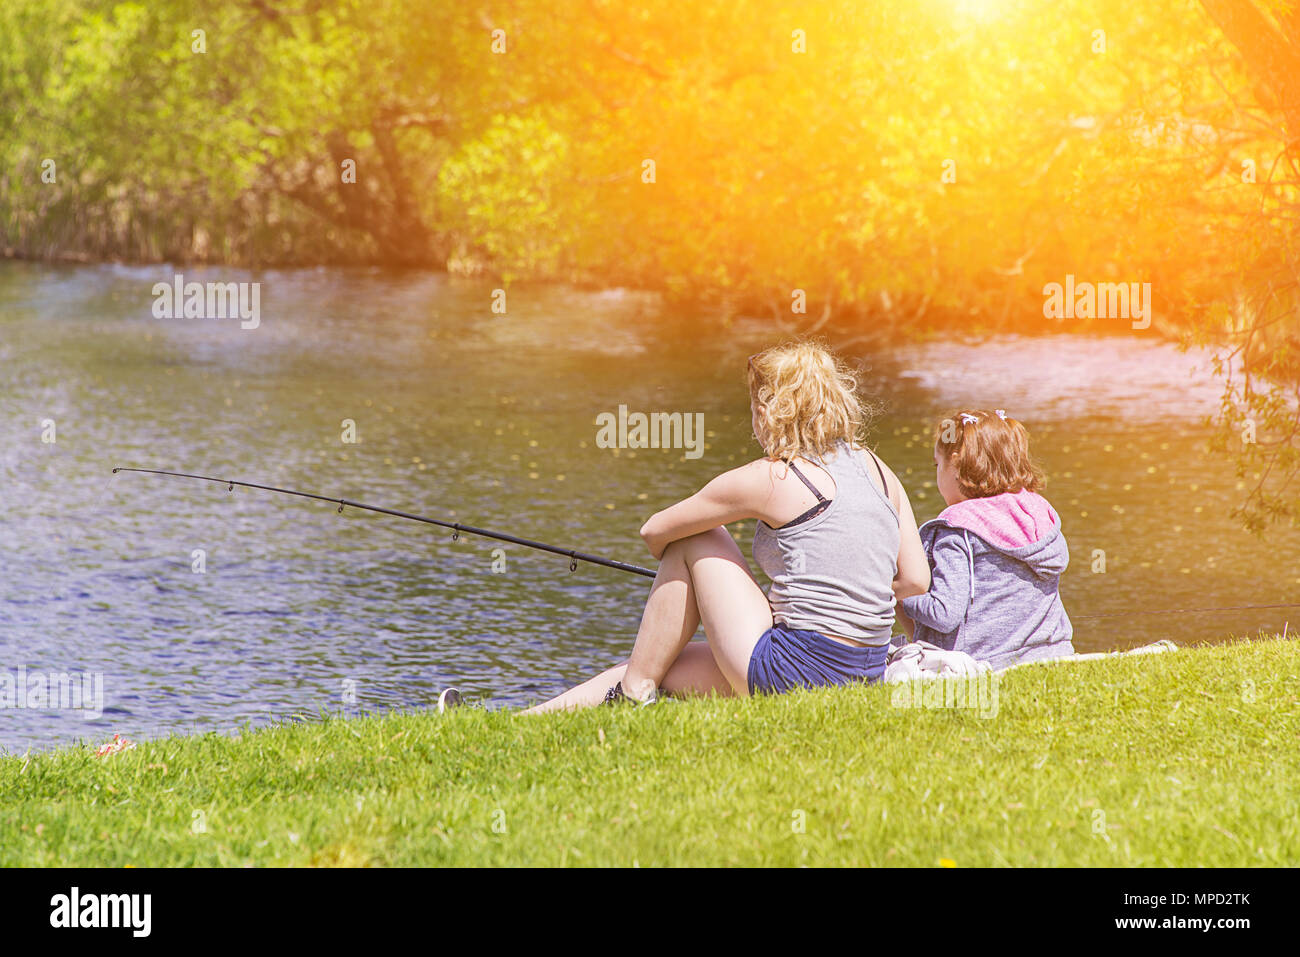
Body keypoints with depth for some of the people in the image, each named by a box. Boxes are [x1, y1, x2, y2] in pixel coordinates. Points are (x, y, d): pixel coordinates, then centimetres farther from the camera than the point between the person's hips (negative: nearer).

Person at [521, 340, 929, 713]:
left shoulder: (766, 479, -8)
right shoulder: (877, 468, 9)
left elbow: (654, 531, 2)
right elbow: (916, 579, 10)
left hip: (793, 672, -8)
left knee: (692, 541, 9)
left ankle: (635, 693, 13)